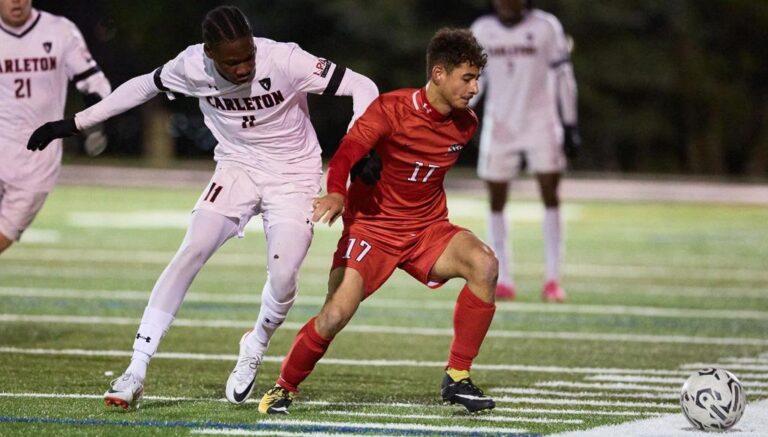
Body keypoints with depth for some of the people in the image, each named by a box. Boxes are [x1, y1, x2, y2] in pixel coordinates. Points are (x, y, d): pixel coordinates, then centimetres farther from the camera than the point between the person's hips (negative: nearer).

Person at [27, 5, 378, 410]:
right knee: (190, 254, -14)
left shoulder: (284, 61, -28)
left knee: (283, 277, -15)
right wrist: (74, 124, 5)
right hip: (237, 168, 2)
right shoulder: (192, 66, -17)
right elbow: (144, 86, 4)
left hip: (293, 174, -2)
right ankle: (136, 370, -13)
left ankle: (254, 351, 18)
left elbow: (363, 88, -22)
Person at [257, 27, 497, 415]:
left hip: (427, 229, 4)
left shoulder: (465, 124, 1)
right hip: (372, 227, -4)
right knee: (335, 314, -20)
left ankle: (457, 379, -15)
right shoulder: (391, 109, -15)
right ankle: (283, 388, 8)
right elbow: (345, 155, -26)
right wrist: (336, 194, -43)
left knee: (484, 264, -25)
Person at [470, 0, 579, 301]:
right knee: (497, 201, 4)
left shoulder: (546, 27, -8)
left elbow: (562, 77, -4)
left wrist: (569, 125, -5)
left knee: (550, 198, -6)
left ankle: (552, 279, -4)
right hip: (499, 126, 3)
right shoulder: (482, 31, 1)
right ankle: (503, 280, 11)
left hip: (540, 124, -3)